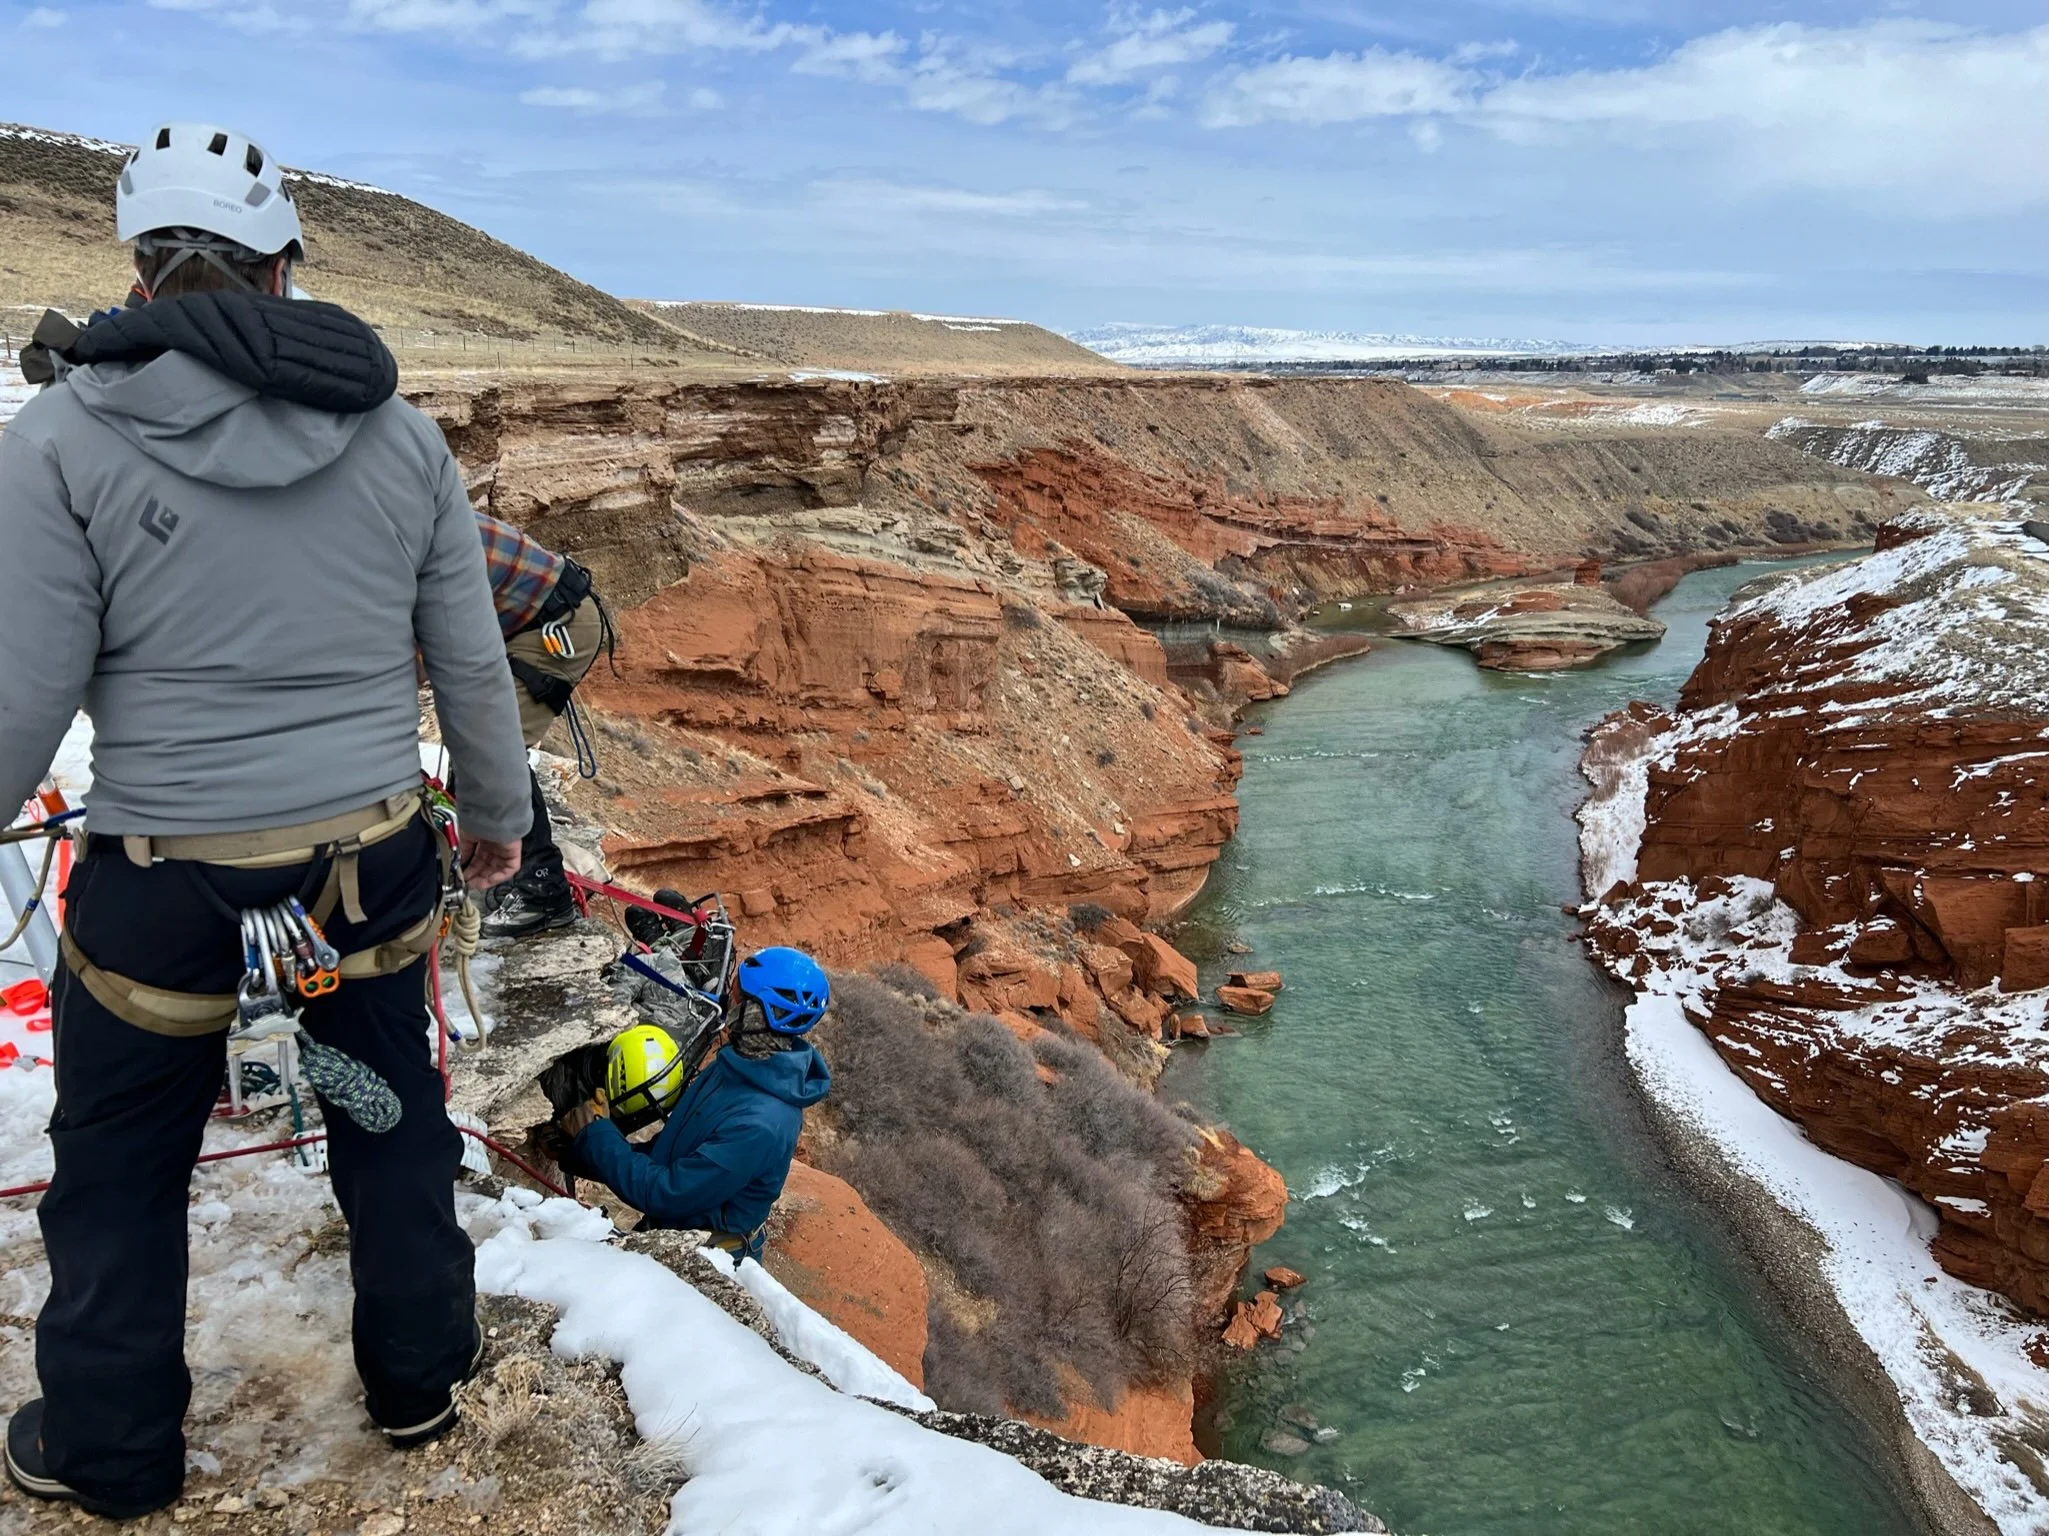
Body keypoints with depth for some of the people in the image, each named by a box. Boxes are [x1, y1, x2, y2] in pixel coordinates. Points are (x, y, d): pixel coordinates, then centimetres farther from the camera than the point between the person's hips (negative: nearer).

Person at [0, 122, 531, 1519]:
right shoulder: (402, 434, -2)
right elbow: (473, 663, 3)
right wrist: (500, 814, 17)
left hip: (166, 879, -2)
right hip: (373, 861, 3)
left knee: (119, 1170, 19)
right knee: (393, 1126, 21)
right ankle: (421, 1376, 39)